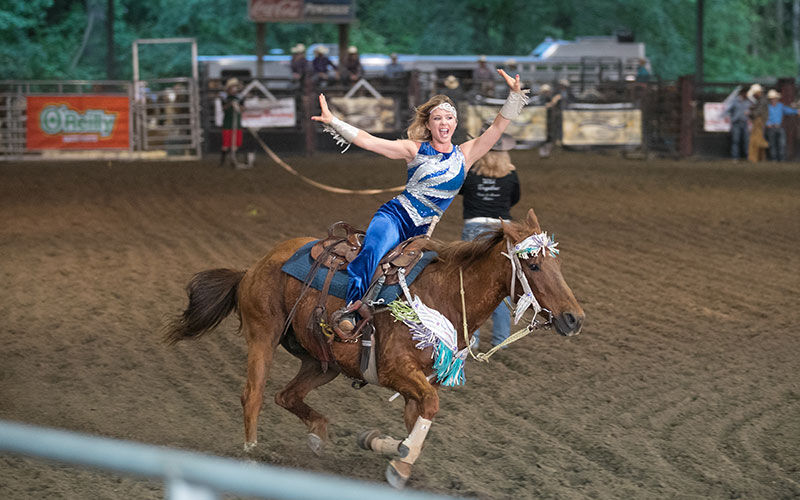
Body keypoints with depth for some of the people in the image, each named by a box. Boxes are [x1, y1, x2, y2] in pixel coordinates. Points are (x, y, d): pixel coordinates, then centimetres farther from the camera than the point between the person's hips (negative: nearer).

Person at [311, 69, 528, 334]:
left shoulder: (465, 155, 9)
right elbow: (366, 141, -1)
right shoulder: (414, 150, 5)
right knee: (373, 250, -32)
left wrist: (515, 95, -13)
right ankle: (351, 306, -42)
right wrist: (332, 121, -10)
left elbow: (498, 126, 0)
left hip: (420, 232, 5)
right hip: (394, 215, -4)